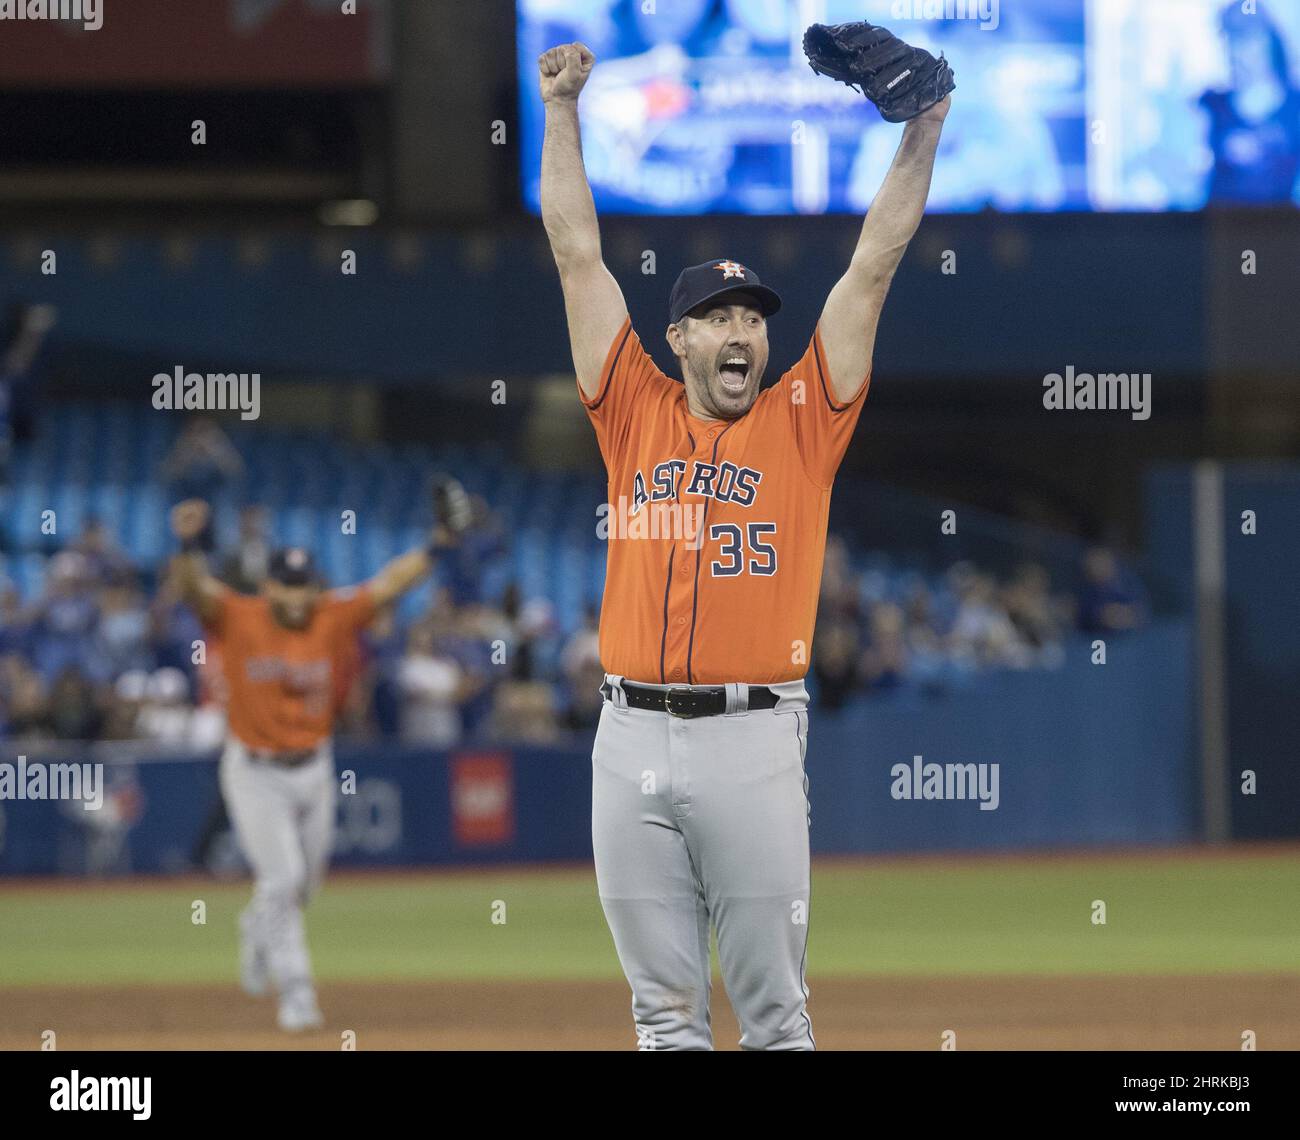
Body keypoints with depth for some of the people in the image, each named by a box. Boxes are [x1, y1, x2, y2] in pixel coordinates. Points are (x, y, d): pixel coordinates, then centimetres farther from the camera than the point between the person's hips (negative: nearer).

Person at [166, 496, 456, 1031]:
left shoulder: (333, 617, -5)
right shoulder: (237, 618, -13)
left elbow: (388, 584, -8)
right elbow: (193, 586, -28)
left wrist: (437, 546, -19)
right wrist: (189, 547, -48)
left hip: (313, 768, 4)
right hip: (255, 773, -4)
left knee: (304, 882, 17)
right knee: (282, 877, -11)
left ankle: (258, 930, 49)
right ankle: (295, 992, -1)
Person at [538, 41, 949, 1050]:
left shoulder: (801, 422, 9)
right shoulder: (637, 413, 12)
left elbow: (875, 264, 8)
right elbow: (577, 250, 15)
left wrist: (925, 128, 4)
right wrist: (563, 111, 14)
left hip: (754, 738, -2)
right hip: (633, 738, 2)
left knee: (773, 1008, 0)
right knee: (665, 1008, 5)